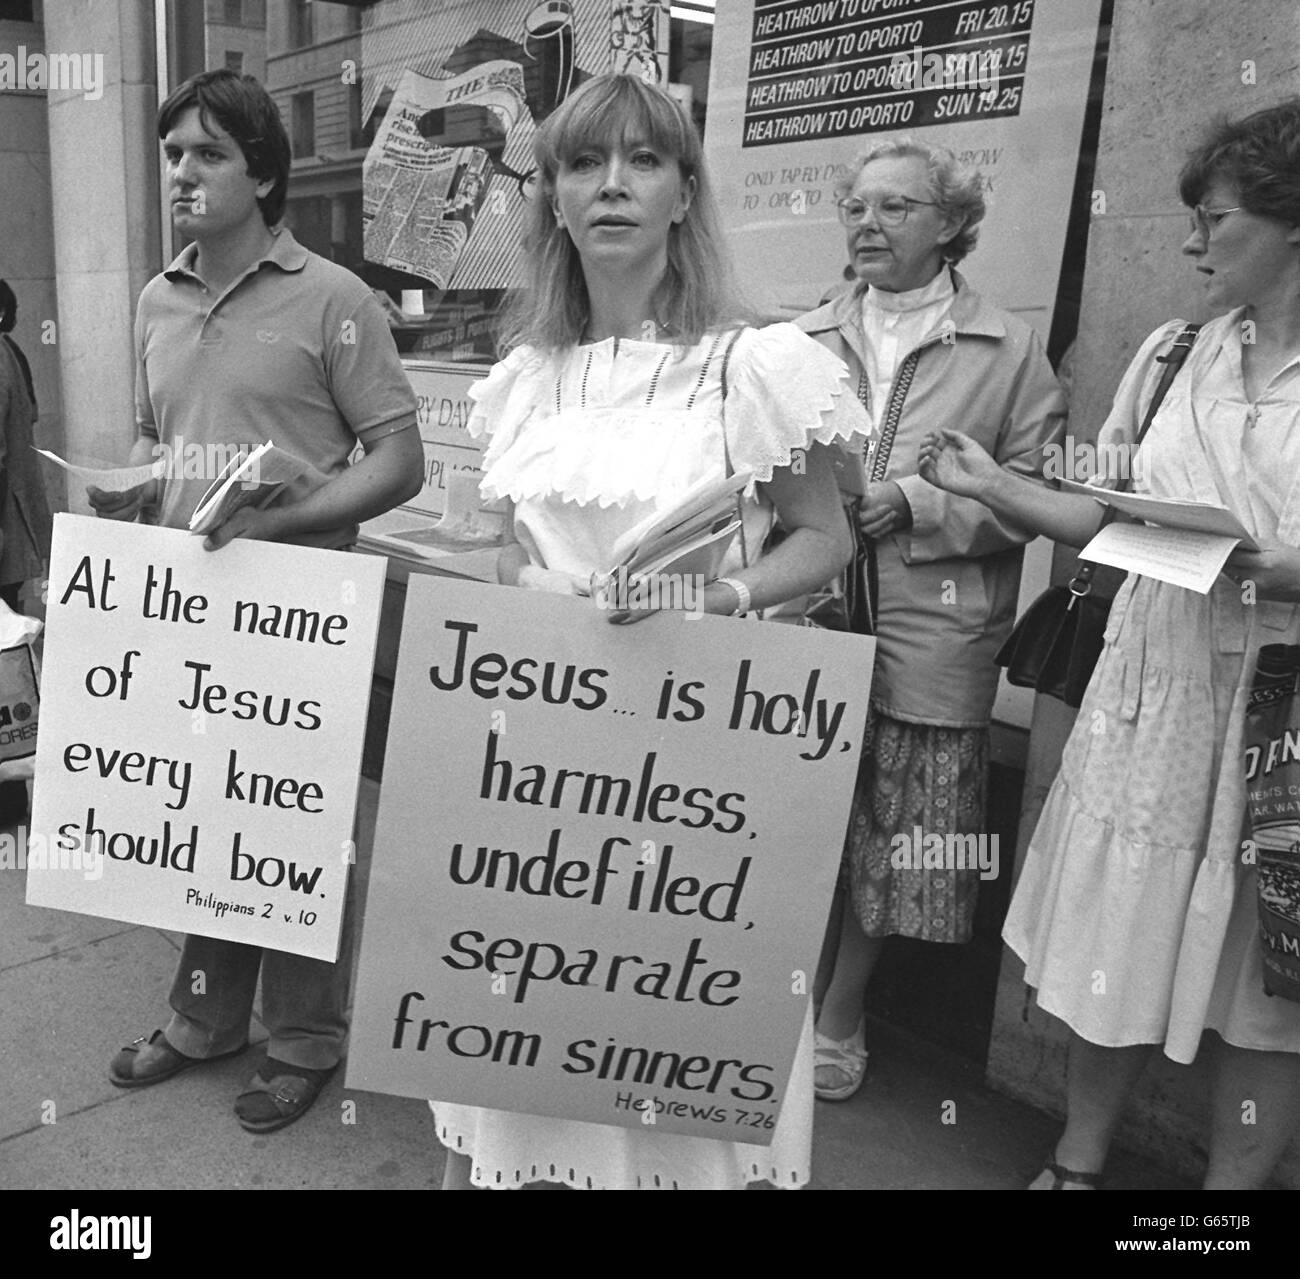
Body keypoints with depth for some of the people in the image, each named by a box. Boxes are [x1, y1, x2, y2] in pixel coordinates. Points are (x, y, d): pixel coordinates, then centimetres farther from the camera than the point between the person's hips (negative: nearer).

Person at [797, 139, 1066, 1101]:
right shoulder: (804, 340, 11)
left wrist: (915, 503, -13)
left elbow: (1037, 492, -1)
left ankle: (839, 1018, 29)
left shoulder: (1009, 349, 4)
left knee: (886, 833, 8)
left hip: (927, 637, -1)